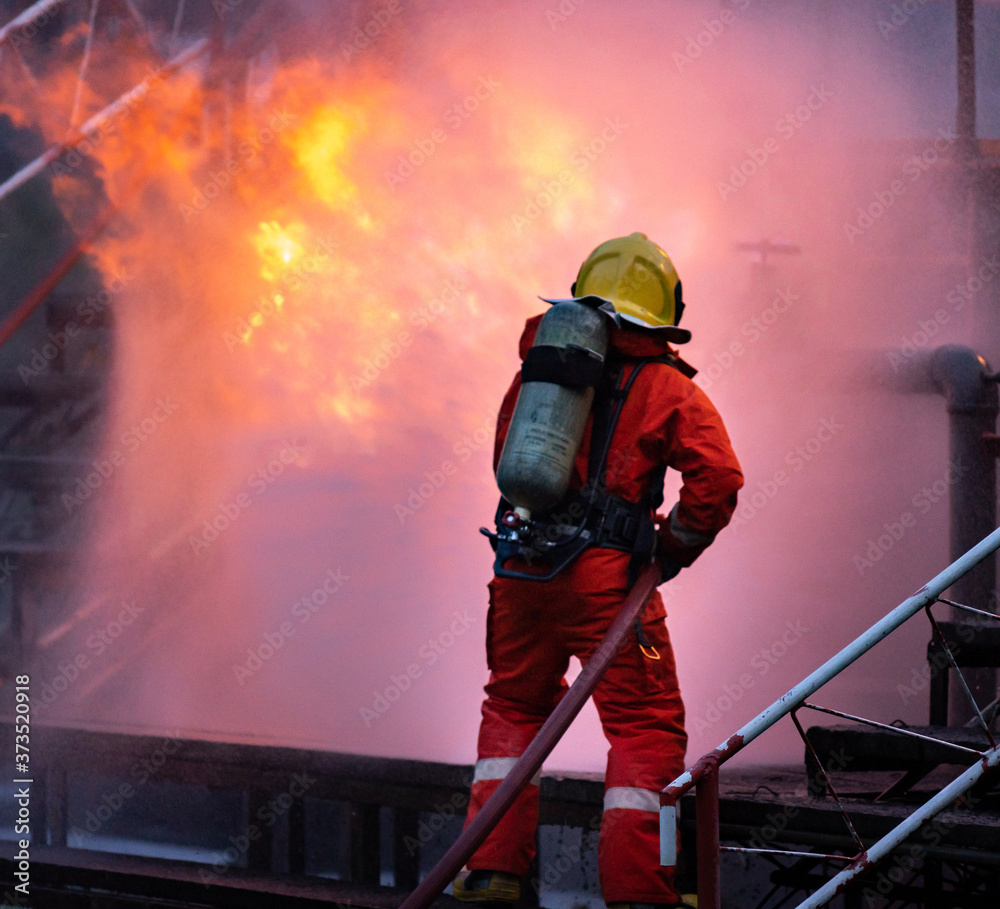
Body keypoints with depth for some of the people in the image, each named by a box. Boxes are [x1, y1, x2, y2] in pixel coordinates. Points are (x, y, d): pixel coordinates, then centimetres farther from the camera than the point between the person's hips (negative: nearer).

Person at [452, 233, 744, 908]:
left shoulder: (539, 368, 15)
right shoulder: (669, 388, 1)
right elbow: (718, 479, -9)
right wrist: (673, 550, 5)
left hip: (521, 568, 5)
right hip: (604, 575, -4)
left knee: (515, 706, 23)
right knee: (646, 726, 3)